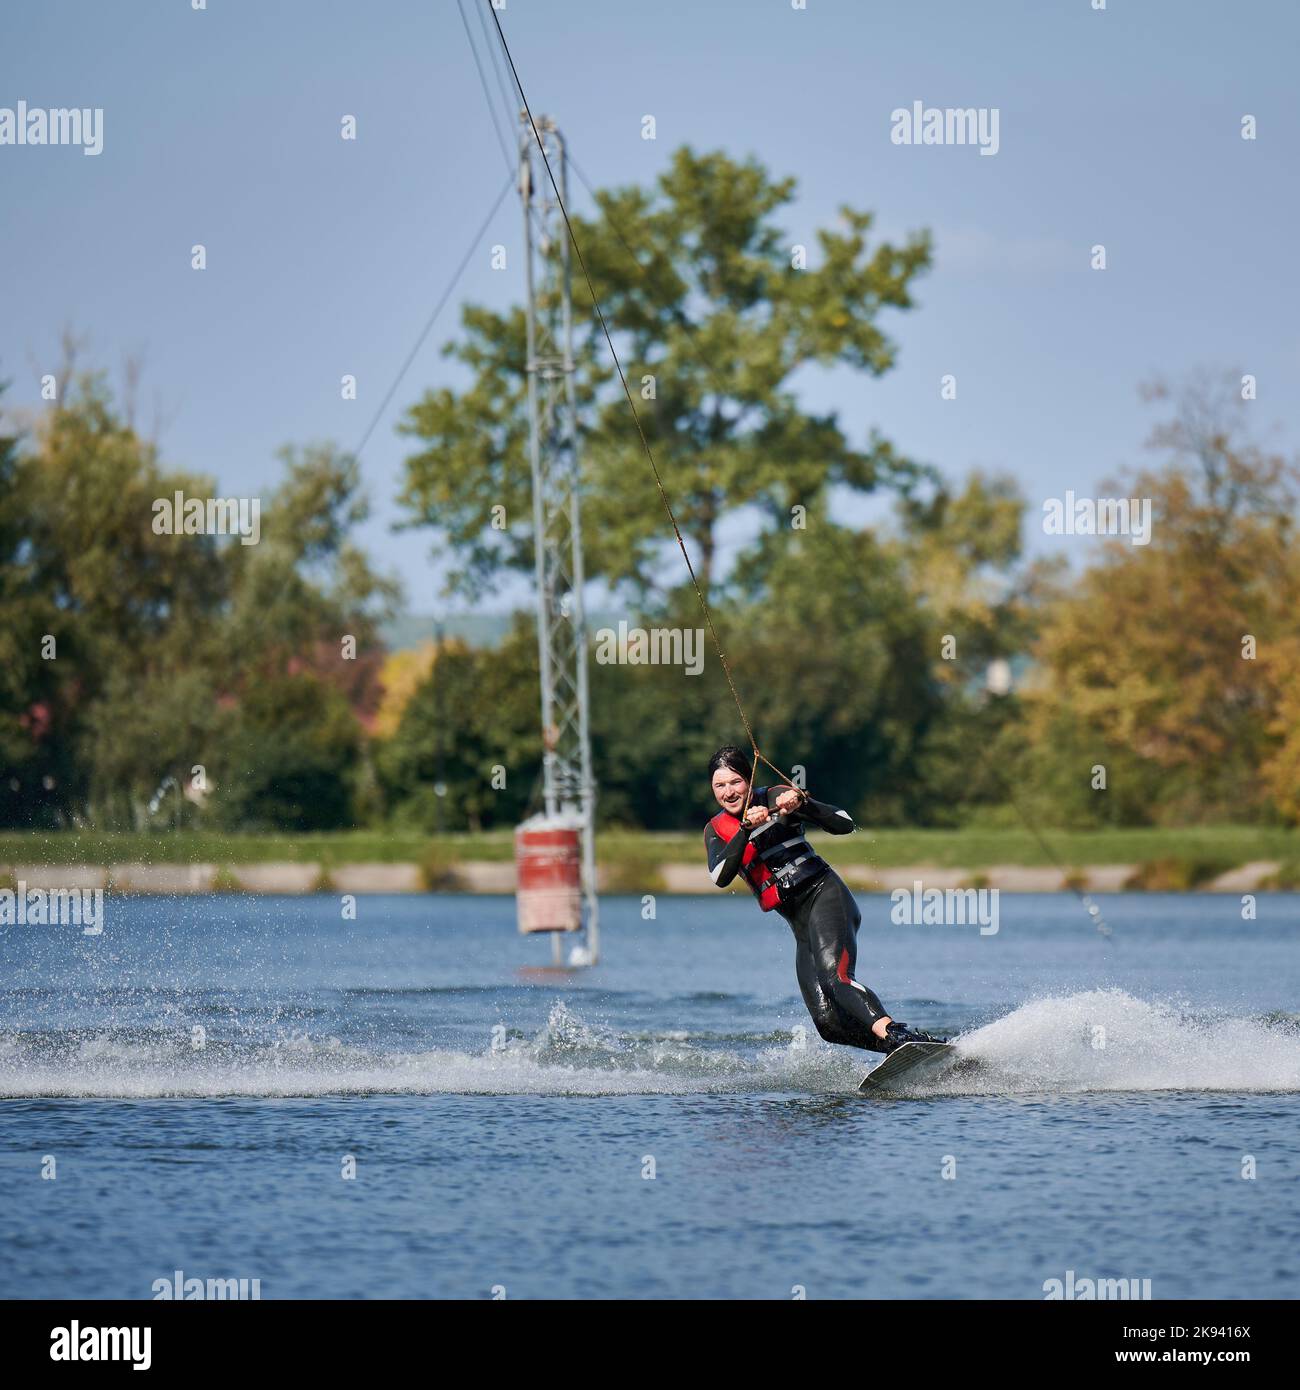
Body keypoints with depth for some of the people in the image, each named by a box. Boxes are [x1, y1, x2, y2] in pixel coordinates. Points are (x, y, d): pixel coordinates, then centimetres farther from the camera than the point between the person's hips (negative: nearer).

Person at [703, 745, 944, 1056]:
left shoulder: (776, 798, 2)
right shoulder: (716, 830, 13)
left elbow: (845, 825, -6)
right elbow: (721, 877, -8)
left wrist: (801, 805, -22)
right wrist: (746, 828, -18)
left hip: (824, 895, -5)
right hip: (801, 925, 5)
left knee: (834, 977, -33)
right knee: (829, 1024, -13)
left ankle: (898, 1036, -49)